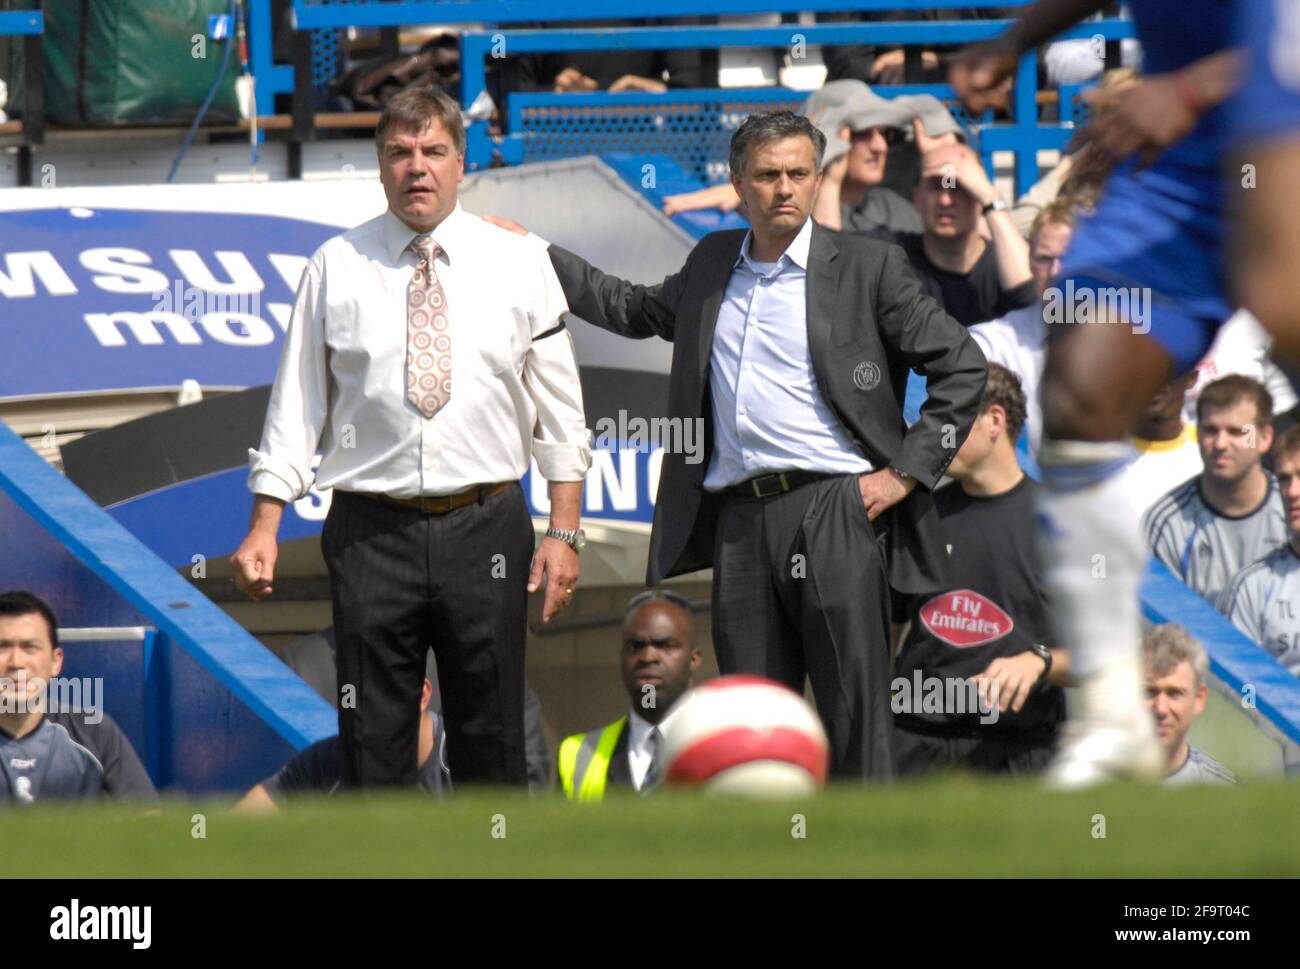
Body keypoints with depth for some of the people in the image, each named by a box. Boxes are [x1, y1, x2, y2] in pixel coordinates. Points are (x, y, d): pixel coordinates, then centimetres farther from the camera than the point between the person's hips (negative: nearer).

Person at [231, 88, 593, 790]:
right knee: (374, 739, 0)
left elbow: (559, 410, 8)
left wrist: (564, 531, 1)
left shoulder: (517, 265, 6)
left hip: (484, 528, 0)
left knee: (490, 737, 4)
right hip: (372, 532, 0)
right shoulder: (336, 268, 4)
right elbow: (296, 405, 5)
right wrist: (264, 528, -3)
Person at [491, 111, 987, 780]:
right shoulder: (714, 265, 16)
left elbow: (962, 366, 2)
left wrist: (906, 472, -4)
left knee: (854, 718, -7)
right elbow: (636, 311, 35)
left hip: (836, 516, -5)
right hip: (741, 521, 5)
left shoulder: (867, 267, 1)